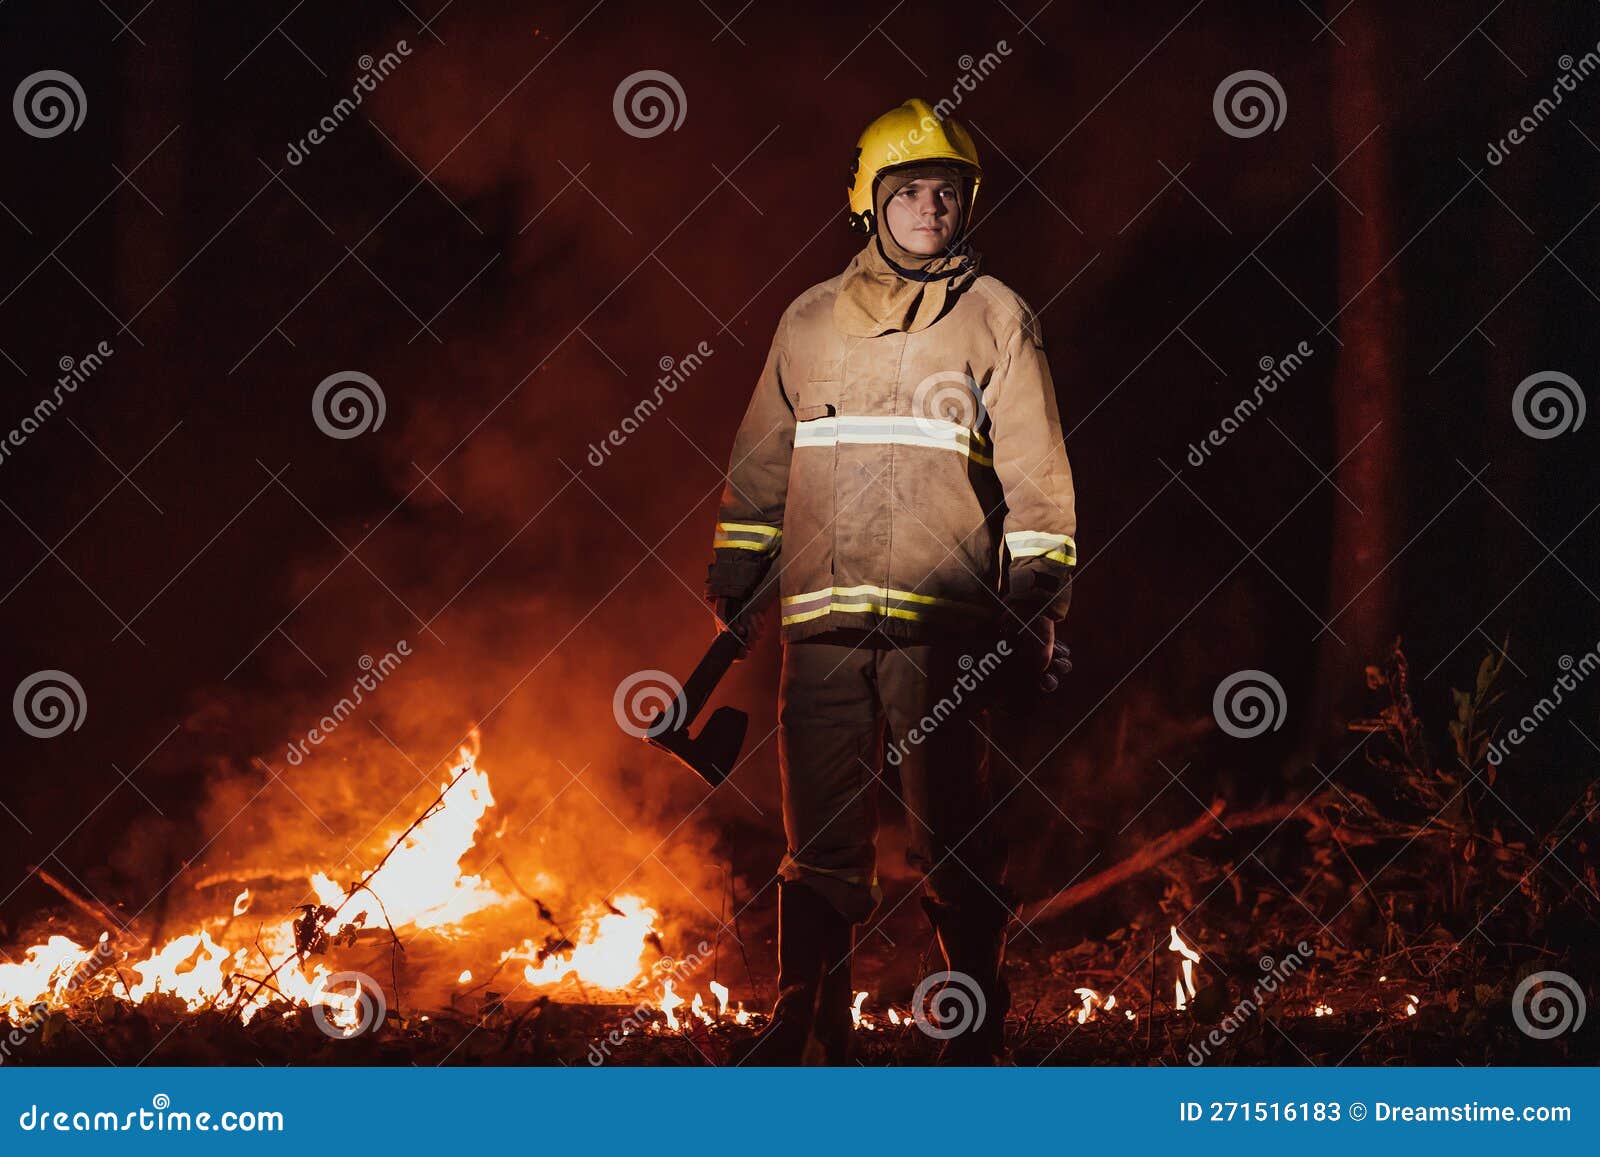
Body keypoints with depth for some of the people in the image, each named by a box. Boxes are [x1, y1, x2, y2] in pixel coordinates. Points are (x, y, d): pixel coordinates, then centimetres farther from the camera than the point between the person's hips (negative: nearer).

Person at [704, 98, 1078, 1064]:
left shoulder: (996, 318, 9)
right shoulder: (811, 321, 17)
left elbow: (1036, 474, 6)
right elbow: (759, 466, 21)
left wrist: (1034, 606, -1)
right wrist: (735, 589, 14)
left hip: (941, 621, -3)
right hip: (822, 621, 3)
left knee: (956, 838, -5)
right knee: (820, 840, 4)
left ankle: (977, 1032, 2)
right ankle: (809, 1029, 11)